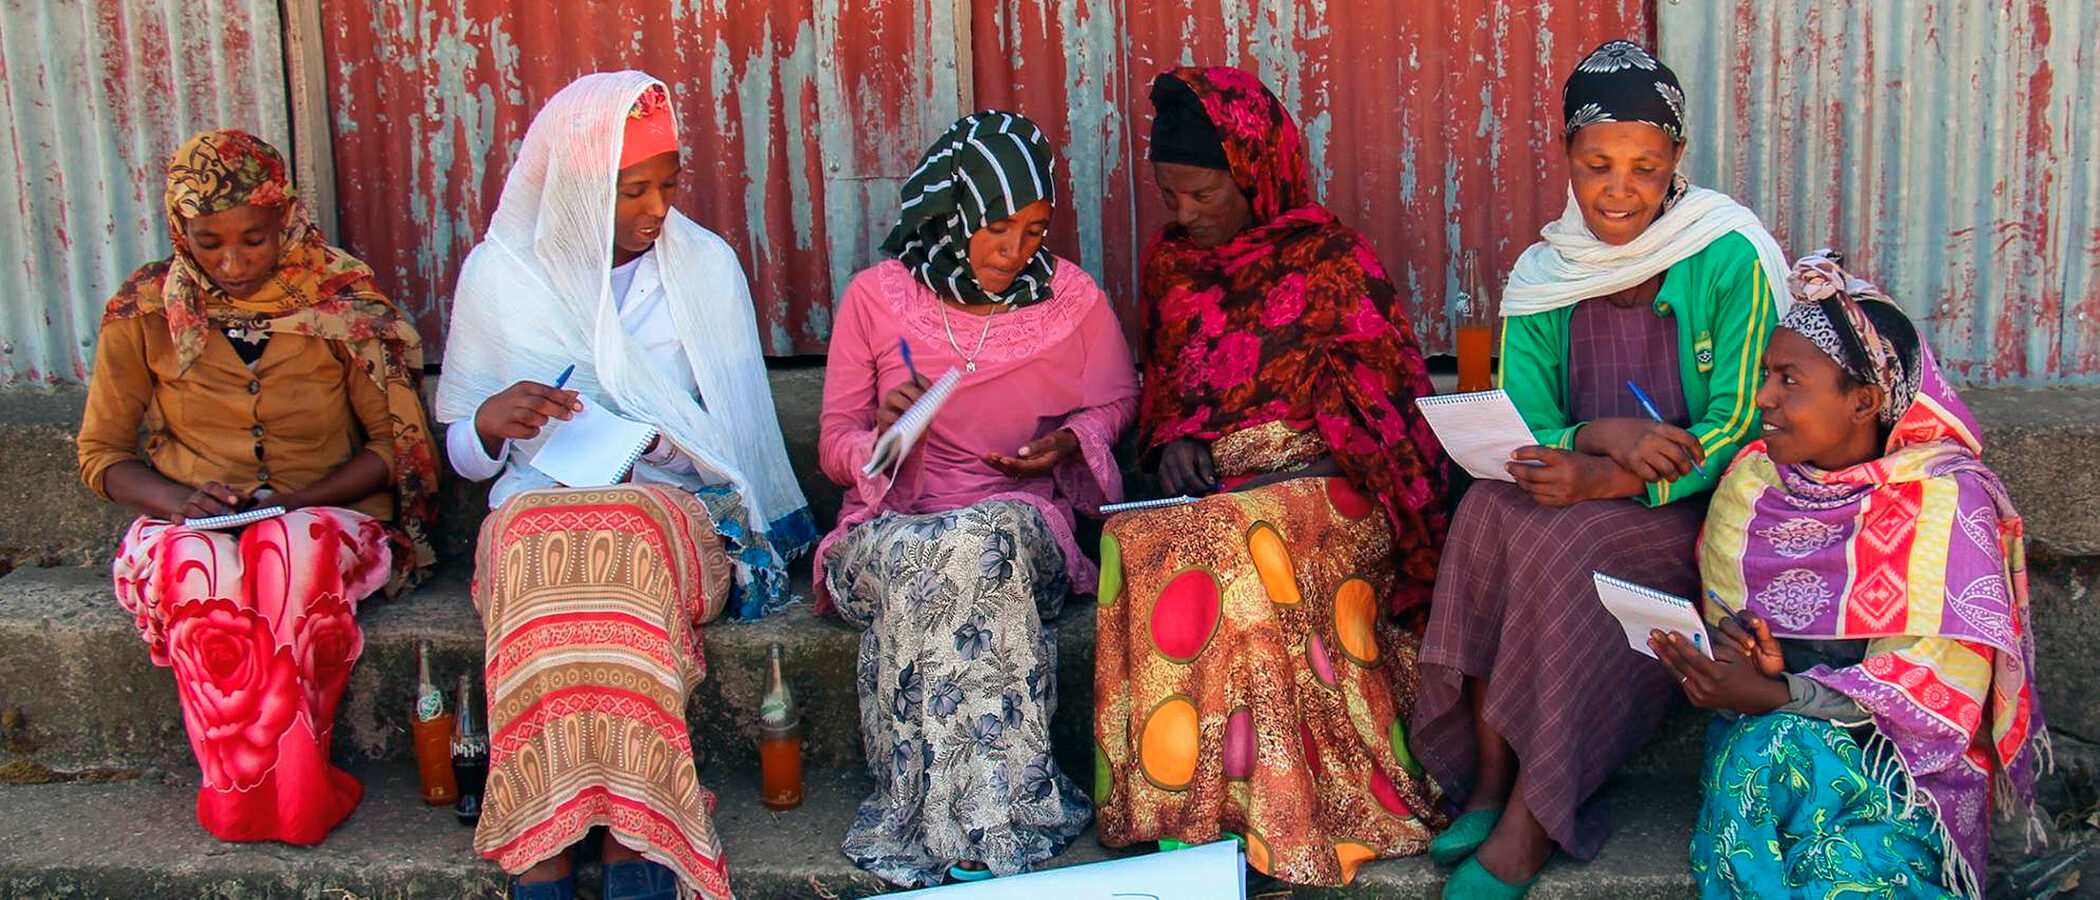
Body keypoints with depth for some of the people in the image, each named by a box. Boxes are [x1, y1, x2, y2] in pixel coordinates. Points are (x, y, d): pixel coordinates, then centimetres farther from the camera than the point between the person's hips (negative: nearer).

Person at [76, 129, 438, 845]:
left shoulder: (344, 302, -1)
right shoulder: (145, 313, 2)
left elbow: (398, 442, 2)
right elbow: (100, 452, 9)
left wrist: (298, 500, -15)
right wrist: (179, 500, -13)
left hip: (329, 518, -1)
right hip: (192, 524, 1)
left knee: (295, 548, -38)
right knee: (197, 569, -37)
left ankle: (243, 795, -28)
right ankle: (296, 798, -28)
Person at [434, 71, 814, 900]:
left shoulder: (707, 266, 11)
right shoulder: (499, 274, 9)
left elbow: (734, 438, 11)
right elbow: (464, 454, 14)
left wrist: (662, 442, -10)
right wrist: (491, 422, -9)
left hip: (675, 510, 0)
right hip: (532, 512, 0)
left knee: (626, 533, -36)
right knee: (542, 545, -36)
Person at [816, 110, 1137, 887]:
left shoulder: (1073, 300, 2)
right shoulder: (877, 298, 0)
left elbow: (1116, 402, 20)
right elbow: (834, 447, 7)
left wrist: (1071, 440, -3)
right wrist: (883, 437, -17)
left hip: (1022, 524, 0)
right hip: (892, 524, 0)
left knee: (989, 543, -37)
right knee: (916, 565, -37)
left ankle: (930, 822, -31)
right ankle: (993, 822, -28)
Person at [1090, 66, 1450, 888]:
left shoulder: (1334, 260, 2)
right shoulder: (1170, 262, 17)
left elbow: (1385, 411, 2)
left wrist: (1296, 473, -13)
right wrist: (1173, 438, 1)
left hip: (1321, 487, -4)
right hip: (1208, 493, 4)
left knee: (1233, 548, -37)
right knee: (1138, 547, -31)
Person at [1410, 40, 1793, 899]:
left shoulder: (1730, 261, -9)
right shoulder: (1541, 276, 5)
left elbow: (1743, 427, -12)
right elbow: (1518, 430, 1)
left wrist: (1606, 480, -25)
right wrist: (1600, 434, -22)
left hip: (1699, 507, -4)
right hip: (1579, 495, 4)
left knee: (1569, 546, -32)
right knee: (1489, 513, -27)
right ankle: (1490, 783, -22)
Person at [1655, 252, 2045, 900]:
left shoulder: (1943, 498, -9)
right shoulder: (1753, 479, 6)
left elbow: (1943, 685, -16)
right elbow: (1723, 626, 8)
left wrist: (1775, 697, -23)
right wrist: (1746, 666, -17)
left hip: (1908, 757, -4)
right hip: (1760, 732, 4)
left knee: (1772, 754, -34)